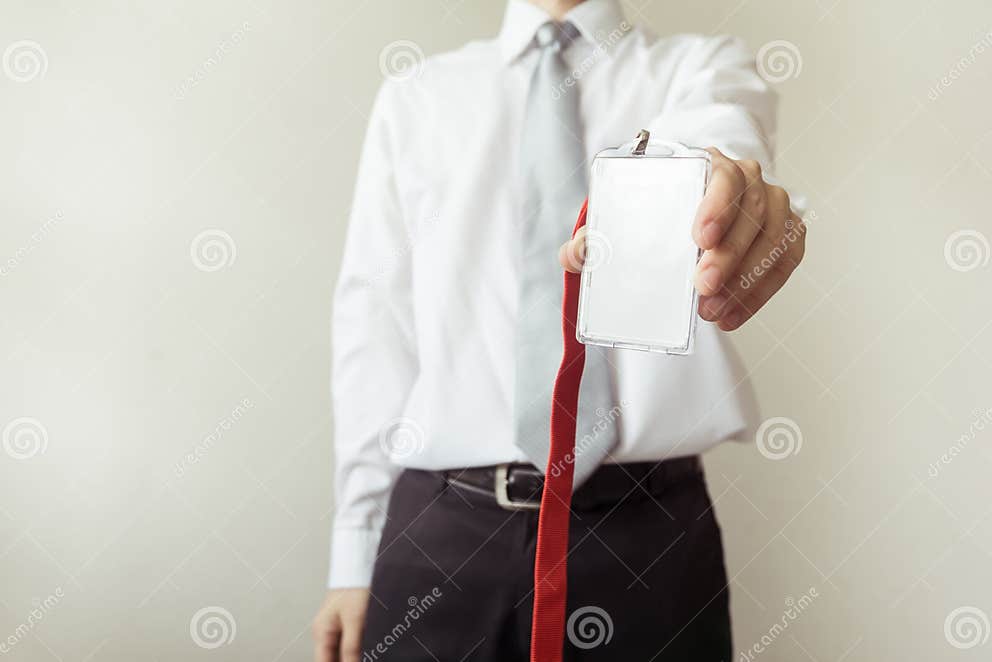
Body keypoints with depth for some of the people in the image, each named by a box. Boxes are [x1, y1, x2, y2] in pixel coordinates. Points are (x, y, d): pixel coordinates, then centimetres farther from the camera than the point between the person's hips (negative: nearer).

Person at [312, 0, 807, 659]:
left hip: (649, 532, 0)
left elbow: (710, 128, -19)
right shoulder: (412, 98, 10)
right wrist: (353, 557, 1)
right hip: (440, 530, 1)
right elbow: (376, 324, 5)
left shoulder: (705, 64, 6)